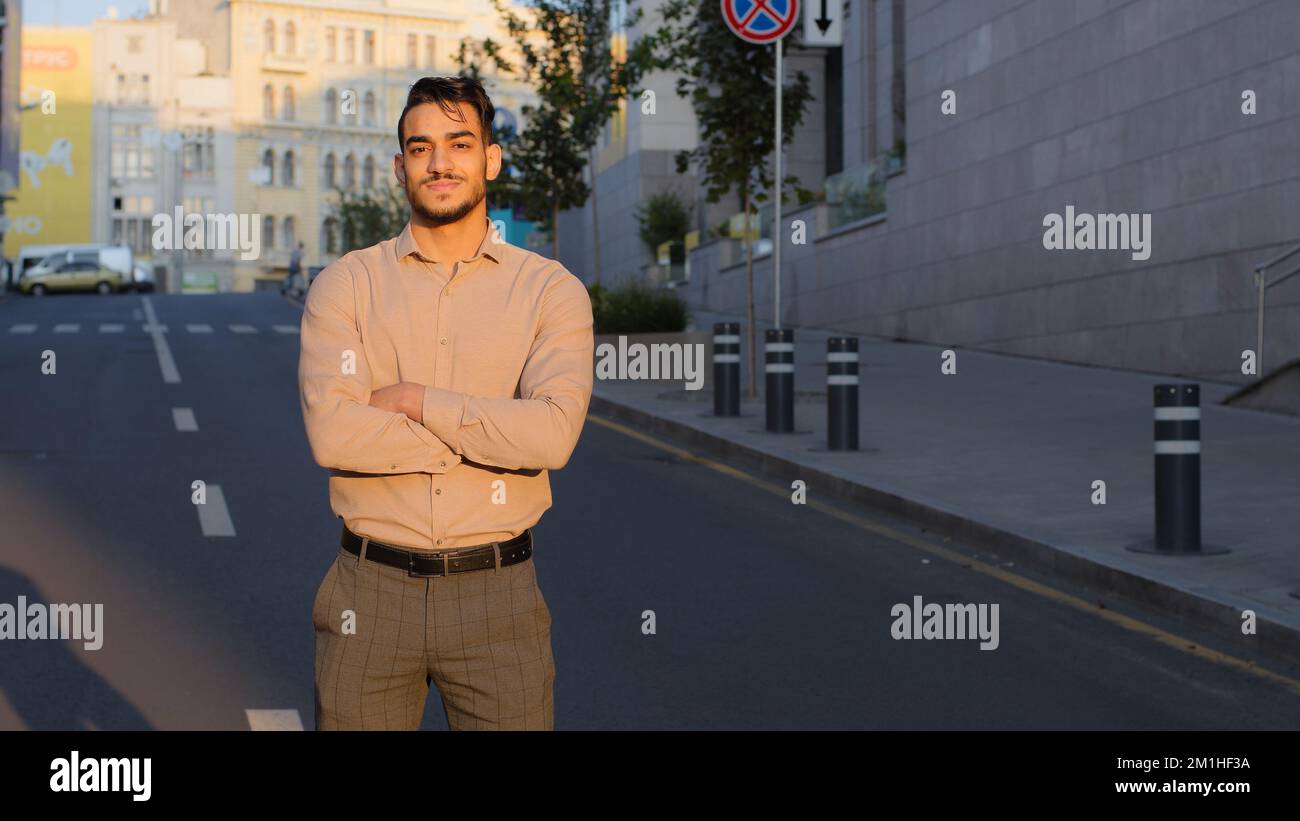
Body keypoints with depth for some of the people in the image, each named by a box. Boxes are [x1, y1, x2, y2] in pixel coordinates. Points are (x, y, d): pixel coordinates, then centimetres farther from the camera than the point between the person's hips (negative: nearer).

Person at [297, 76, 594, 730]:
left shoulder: (551, 290, 1)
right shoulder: (345, 284, 2)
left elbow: (555, 433, -15)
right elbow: (331, 433, -13)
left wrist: (414, 400, -12)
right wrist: (497, 436, -12)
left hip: (497, 597, 0)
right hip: (370, 595, 1)